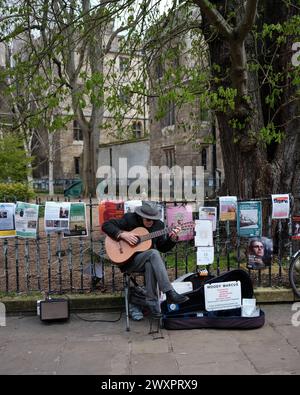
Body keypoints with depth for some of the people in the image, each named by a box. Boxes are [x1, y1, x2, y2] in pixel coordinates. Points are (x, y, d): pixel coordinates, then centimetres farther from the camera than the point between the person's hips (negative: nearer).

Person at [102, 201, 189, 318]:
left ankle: (152, 304, -28)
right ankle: (170, 293, -37)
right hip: (128, 261, -3)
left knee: (150, 264, -36)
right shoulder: (130, 219, -6)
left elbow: (163, 248, 9)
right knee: (153, 253, -32)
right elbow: (106, 225, -8)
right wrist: (122, 234, -21)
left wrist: (172, 238, -9)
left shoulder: (159, 225, 6)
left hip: (148, 260, 4)